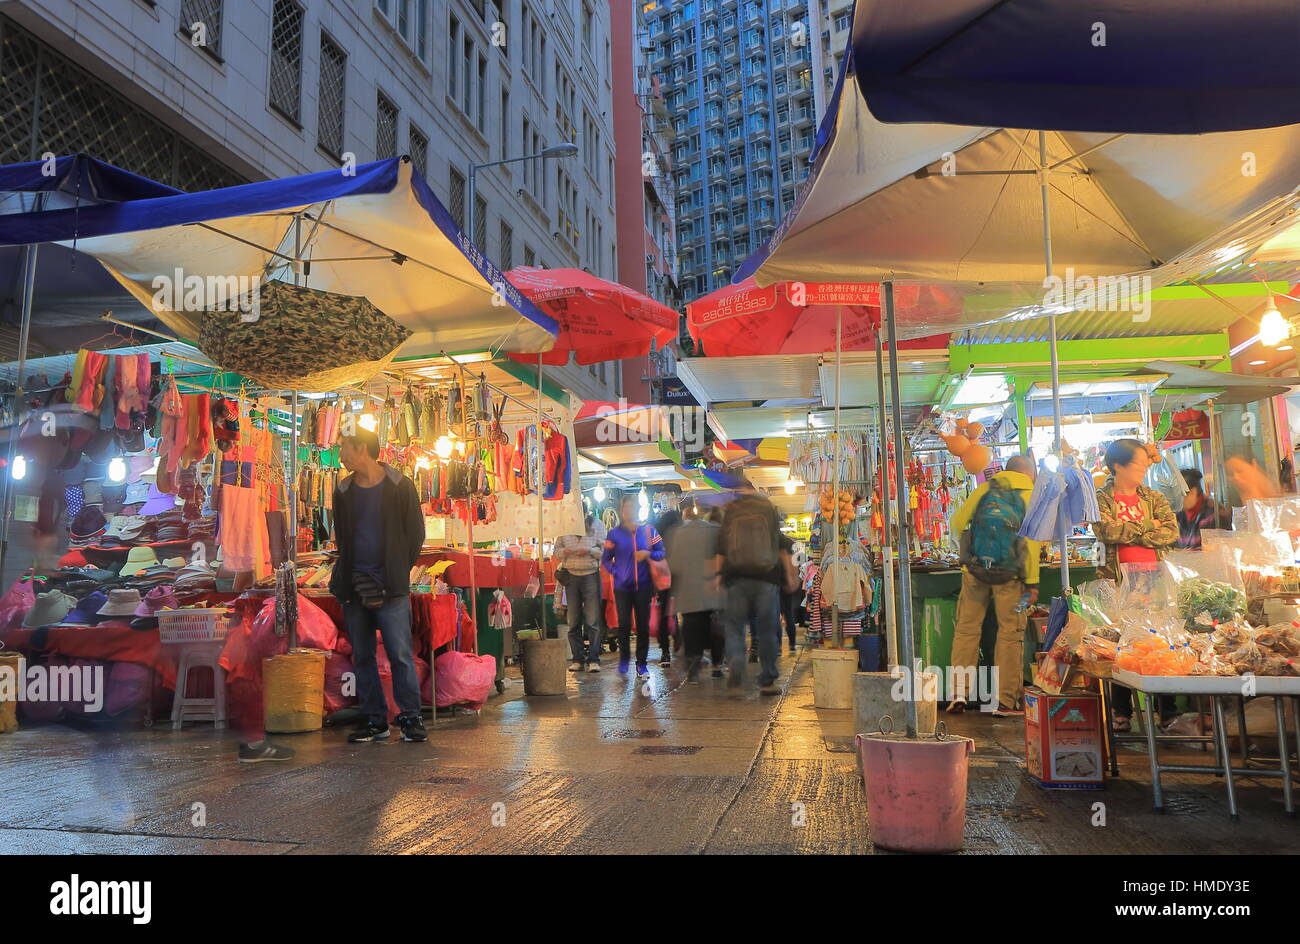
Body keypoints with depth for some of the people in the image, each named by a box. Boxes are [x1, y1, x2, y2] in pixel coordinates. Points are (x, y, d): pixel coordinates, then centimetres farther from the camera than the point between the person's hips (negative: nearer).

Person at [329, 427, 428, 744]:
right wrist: (346, 577, 2)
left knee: (401, 654, -5)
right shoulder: (343, 492, 12)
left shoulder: (400, 486, 0)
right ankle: (374, 720, 15)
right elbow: (341, 539, 16)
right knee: (362, 656, 7)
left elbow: (416, 533, 2)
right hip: (353, 587, 4)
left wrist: (398, 573, -4)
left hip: (391, 587, -4)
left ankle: (410, 719, 3)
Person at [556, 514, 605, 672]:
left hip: (591, 576, -2)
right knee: (573, 622, 5)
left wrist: (590, 550, -14)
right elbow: (557, 551, 14)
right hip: (571, 577, 2)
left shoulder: (595, 530, 5)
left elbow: (605, 551, 2)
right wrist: (565, 552, -8)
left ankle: (593, 659, 0)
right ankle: (578, 659, 13)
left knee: (593, 621, -5)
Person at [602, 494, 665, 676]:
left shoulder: (649, 531, 6)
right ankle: (623, 659, 18)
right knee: (624, 624, -2)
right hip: (622, 586, -1)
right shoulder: (614, 534, 4)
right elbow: (605, 559, 9)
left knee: (643, 625, 2)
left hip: (643, 586, 1)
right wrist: (614, 572, -6)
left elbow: (661, 552, 9)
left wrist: (648, 554, -10)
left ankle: (641, 663, 12)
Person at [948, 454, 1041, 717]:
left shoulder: (985, 489, 7)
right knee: (1010, 634, 5)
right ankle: (1005, 702, 8)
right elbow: (1032, 542, -7)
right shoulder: (1030, 497, 1)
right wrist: (1032, 582, -4)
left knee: (966, 628, 9)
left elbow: (958, 522, 6)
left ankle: (958, 692, 4)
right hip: (1009, 576, -2)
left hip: (974, 570, 2)